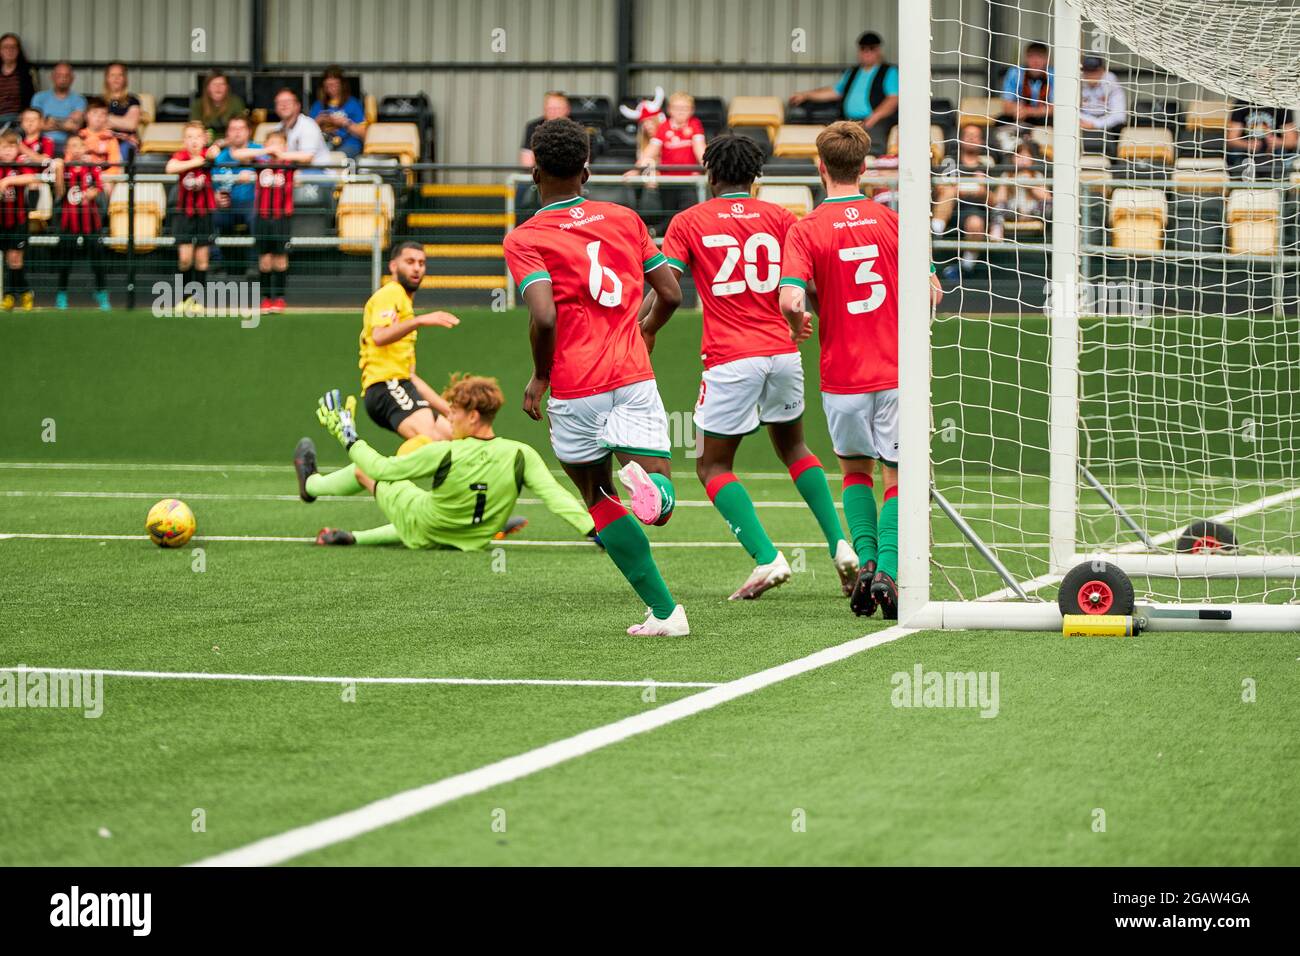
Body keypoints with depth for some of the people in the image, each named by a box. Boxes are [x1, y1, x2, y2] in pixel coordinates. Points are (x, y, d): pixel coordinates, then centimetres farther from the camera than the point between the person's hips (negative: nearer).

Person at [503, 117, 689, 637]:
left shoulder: (524, 239, -3)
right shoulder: (624, 219, 9)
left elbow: (544, 317, -18)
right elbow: (670, 294, 10)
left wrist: (539, 378, -1)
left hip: (575, 393, -2)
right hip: (634, 379, 2)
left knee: (600, 501, 17)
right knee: (657, 506, -1)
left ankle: (663, 611, 11)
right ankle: (648, 482, -39)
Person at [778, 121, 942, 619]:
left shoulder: (806, 230, -7)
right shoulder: (890, 220, 0)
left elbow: (791, 300, -20)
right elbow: (931, 290, 3)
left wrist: (800, 324, 3)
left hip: (842, 376, 0)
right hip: (896, 369, 0)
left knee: (855, 470, 20)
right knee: (897, 475, 6)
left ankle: (866, 560, 5)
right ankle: (888, 572, -10)